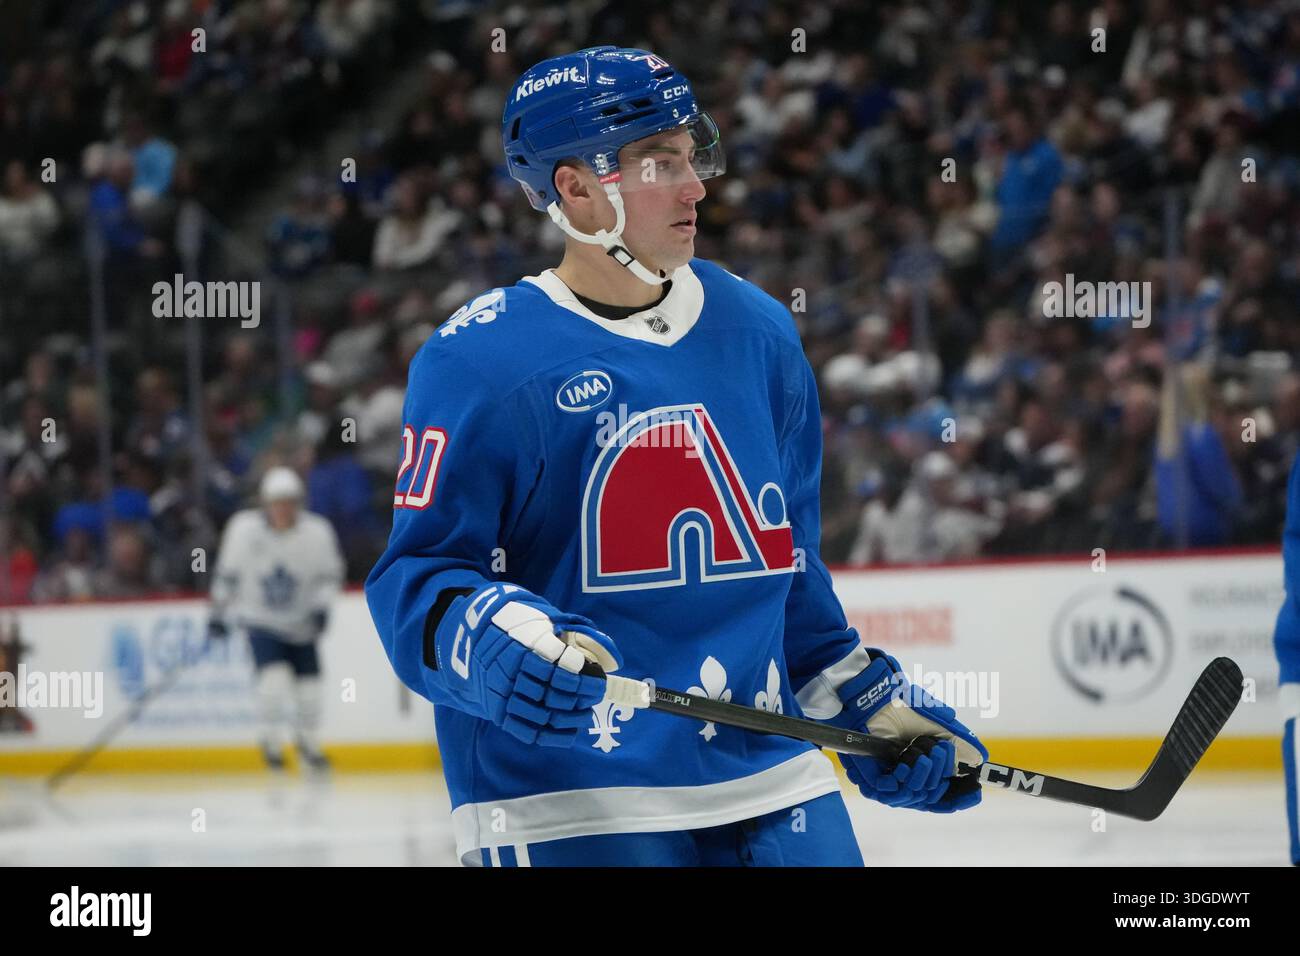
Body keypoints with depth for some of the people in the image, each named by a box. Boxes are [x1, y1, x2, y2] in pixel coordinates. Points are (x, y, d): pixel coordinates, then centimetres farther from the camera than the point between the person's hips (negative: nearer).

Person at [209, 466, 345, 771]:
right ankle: (270, 741, 0)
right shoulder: (244, 529, -16)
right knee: (275, 675, -21)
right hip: (260, 619, -2)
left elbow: (329, 574, -2)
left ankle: (309, 744, 29)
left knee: (308, 684, 5)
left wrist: (321, 607, -17)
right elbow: (228, 573, -3)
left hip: (301, 624, 2)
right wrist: (218, 613, 1)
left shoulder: (317, 532, -14)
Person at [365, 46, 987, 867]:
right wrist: (499, 645, -29)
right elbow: (415, 584, -10)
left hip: (772, 786, 5)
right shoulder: (480, 360, -7)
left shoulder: (756, 331, 12)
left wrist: (872, 707, 18)